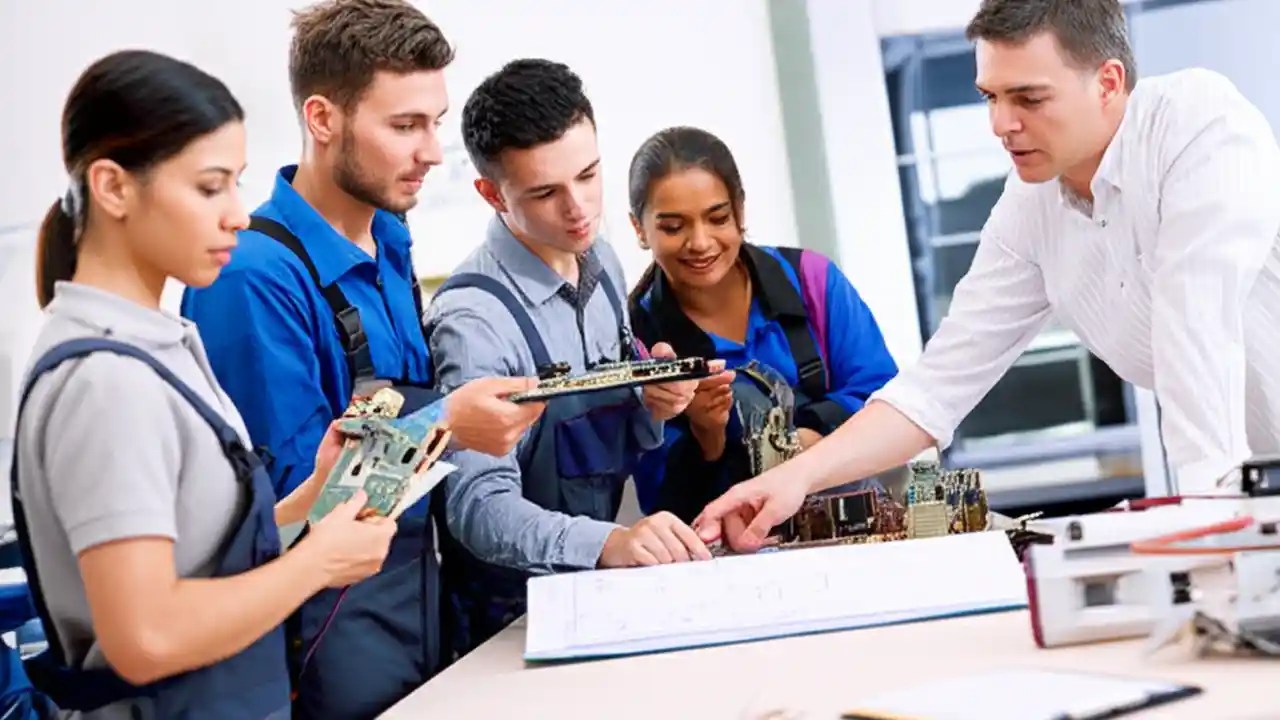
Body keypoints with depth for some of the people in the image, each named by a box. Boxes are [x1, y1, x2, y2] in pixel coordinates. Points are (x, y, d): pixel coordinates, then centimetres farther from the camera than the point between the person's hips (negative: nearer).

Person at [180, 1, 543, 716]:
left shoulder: (391, 245, 5)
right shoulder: (255, 278, -22)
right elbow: (288, 492, -20)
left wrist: (480, 406, -1)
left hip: (421, 589, 8)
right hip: (330, 622, -8)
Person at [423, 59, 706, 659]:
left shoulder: (602, 262, 4)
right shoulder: (475, 317, -19)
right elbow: (479, 505, -25)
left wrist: (651, 408, -6)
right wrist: (608, 542, -40)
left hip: (603, 596, 7)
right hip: (514, 624, -7)